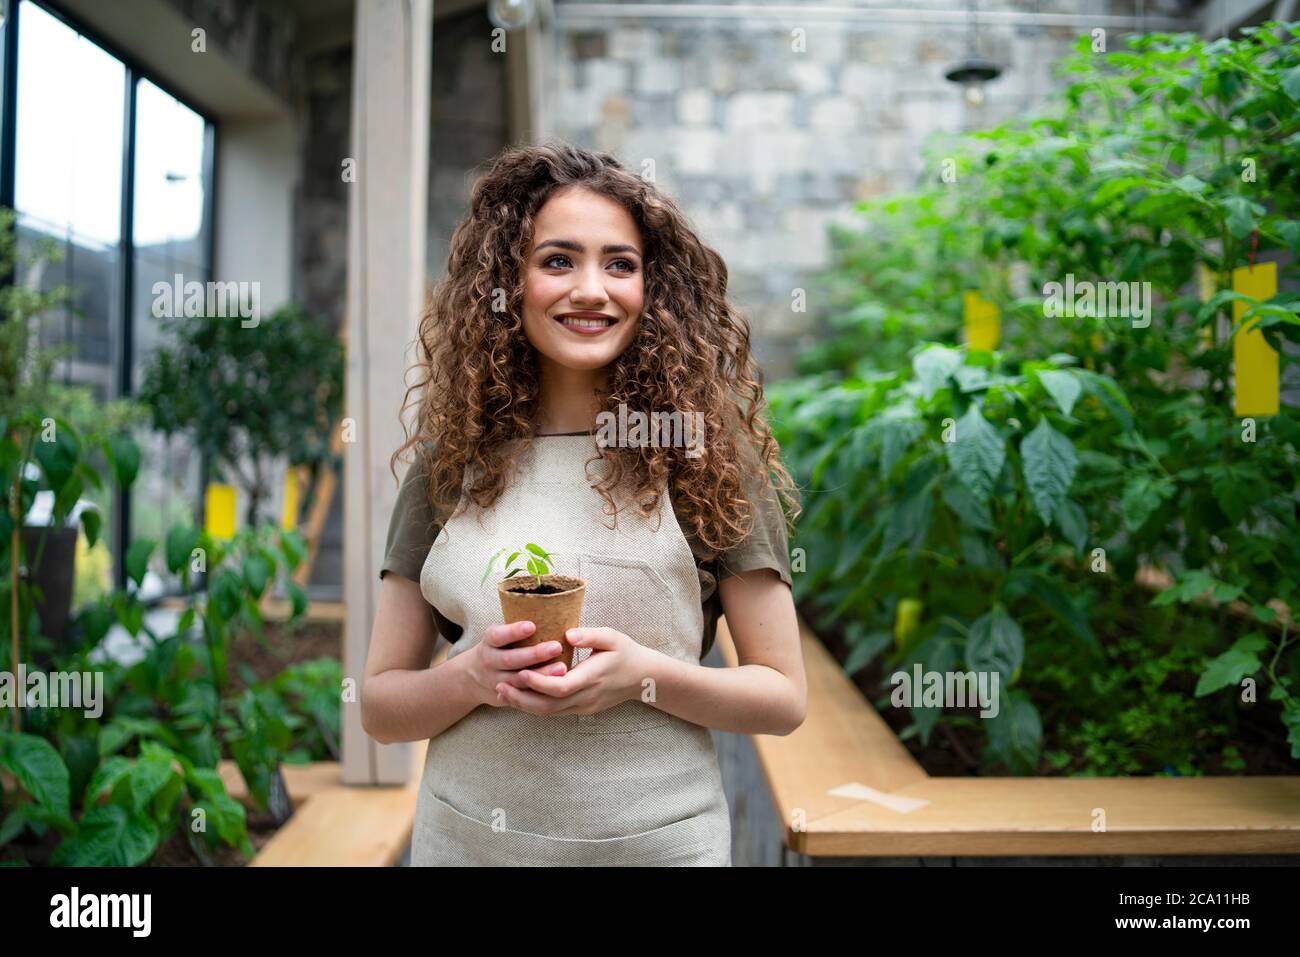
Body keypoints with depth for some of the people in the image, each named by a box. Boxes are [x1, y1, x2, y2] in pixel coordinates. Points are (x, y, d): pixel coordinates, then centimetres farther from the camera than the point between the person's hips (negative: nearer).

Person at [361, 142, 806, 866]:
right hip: (466, 835, 2)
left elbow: (785, 697, -4)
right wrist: (474, 678, -17)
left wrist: (644, 675, -19)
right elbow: (380, 705, 2)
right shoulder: (450, 461, -1)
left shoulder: (704, 455, -7)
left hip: (656, 838, -1)